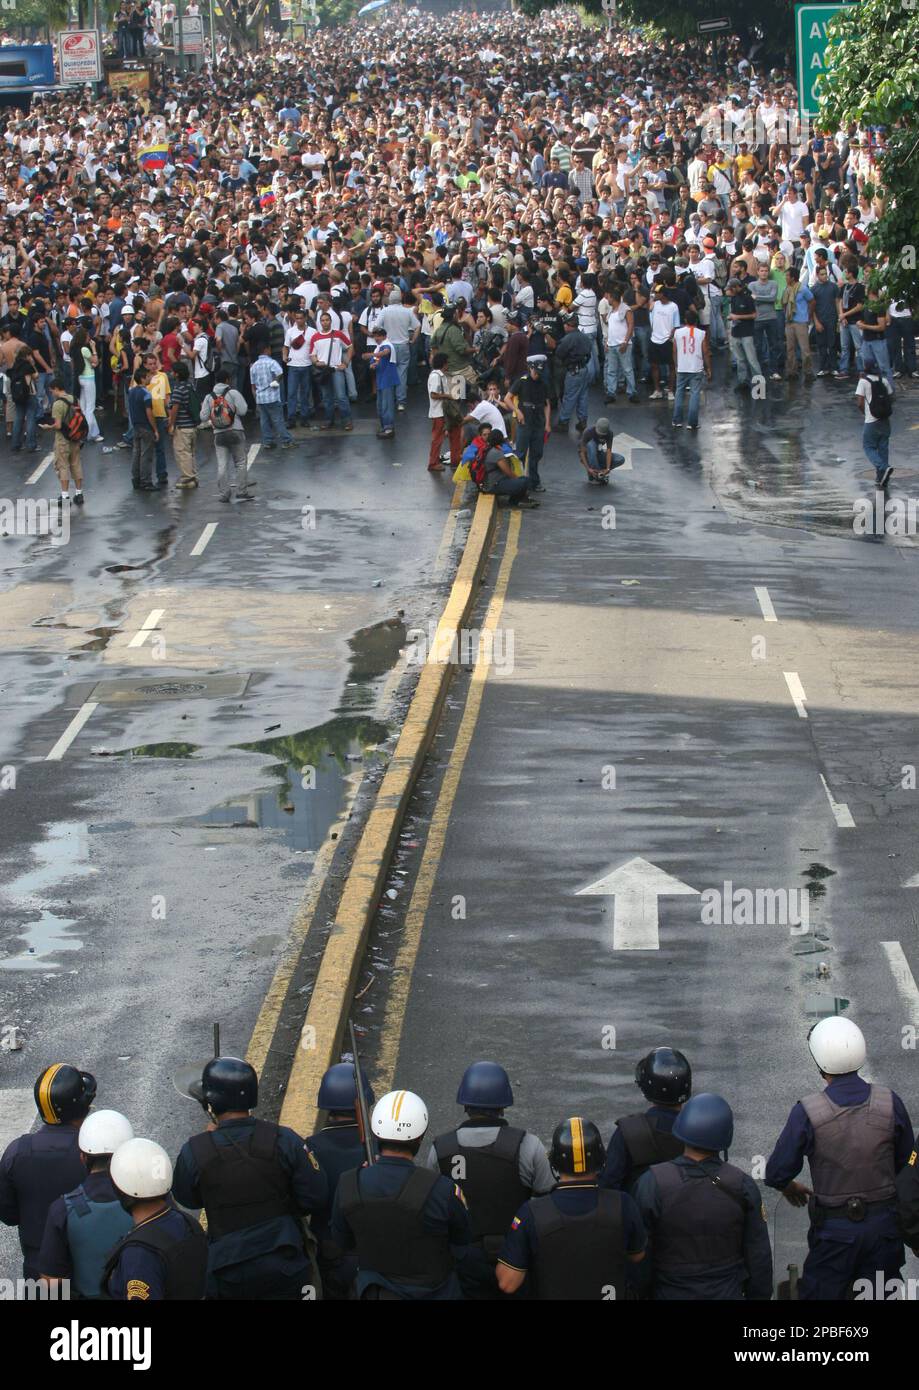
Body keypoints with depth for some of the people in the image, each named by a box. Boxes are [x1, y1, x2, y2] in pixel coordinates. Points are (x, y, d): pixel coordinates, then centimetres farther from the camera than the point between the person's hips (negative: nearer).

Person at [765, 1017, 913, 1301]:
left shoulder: (807, 1112, -18)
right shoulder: (890, 1103, -10)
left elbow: (777, 1173, -9)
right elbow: (907, 1164, 3)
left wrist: (789, 1187, 15)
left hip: (835, 1230, -2)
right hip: (884, 1224, 3)